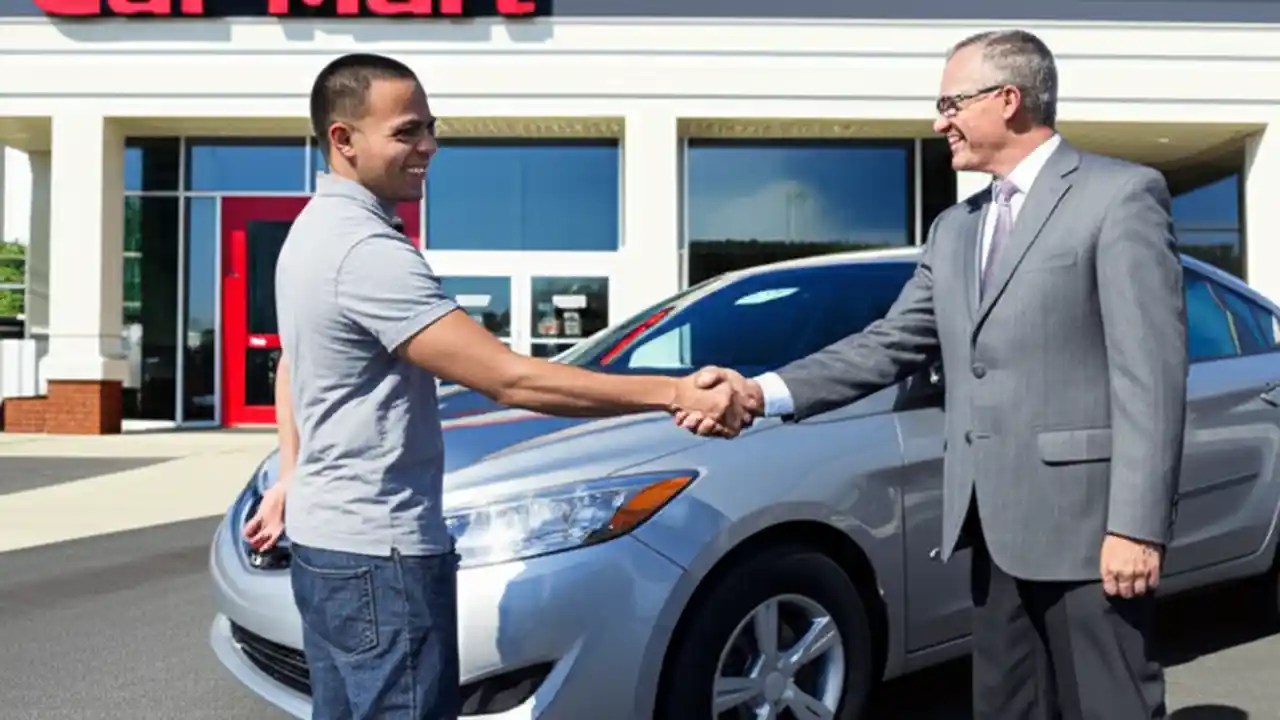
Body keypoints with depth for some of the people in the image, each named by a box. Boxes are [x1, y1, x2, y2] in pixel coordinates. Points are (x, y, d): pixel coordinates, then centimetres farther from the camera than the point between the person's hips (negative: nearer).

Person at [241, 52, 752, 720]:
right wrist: (674, 393, -28)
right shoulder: (368, 249, -23)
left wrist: (293, 477, 27)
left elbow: (290, 364, 21)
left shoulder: (314, 229, 10)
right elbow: (509, 379, -28)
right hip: (379, 552, -10)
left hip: (326, 539, 10)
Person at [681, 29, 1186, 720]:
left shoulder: (1121, 194, -5)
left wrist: (1136, 525, -17)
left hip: (1084, 516, -7)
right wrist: (764, 391, -3)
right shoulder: (954, 227, 17)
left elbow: (1150, 370, -12)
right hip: (995, 521, 7)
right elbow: (892, 344, 10)